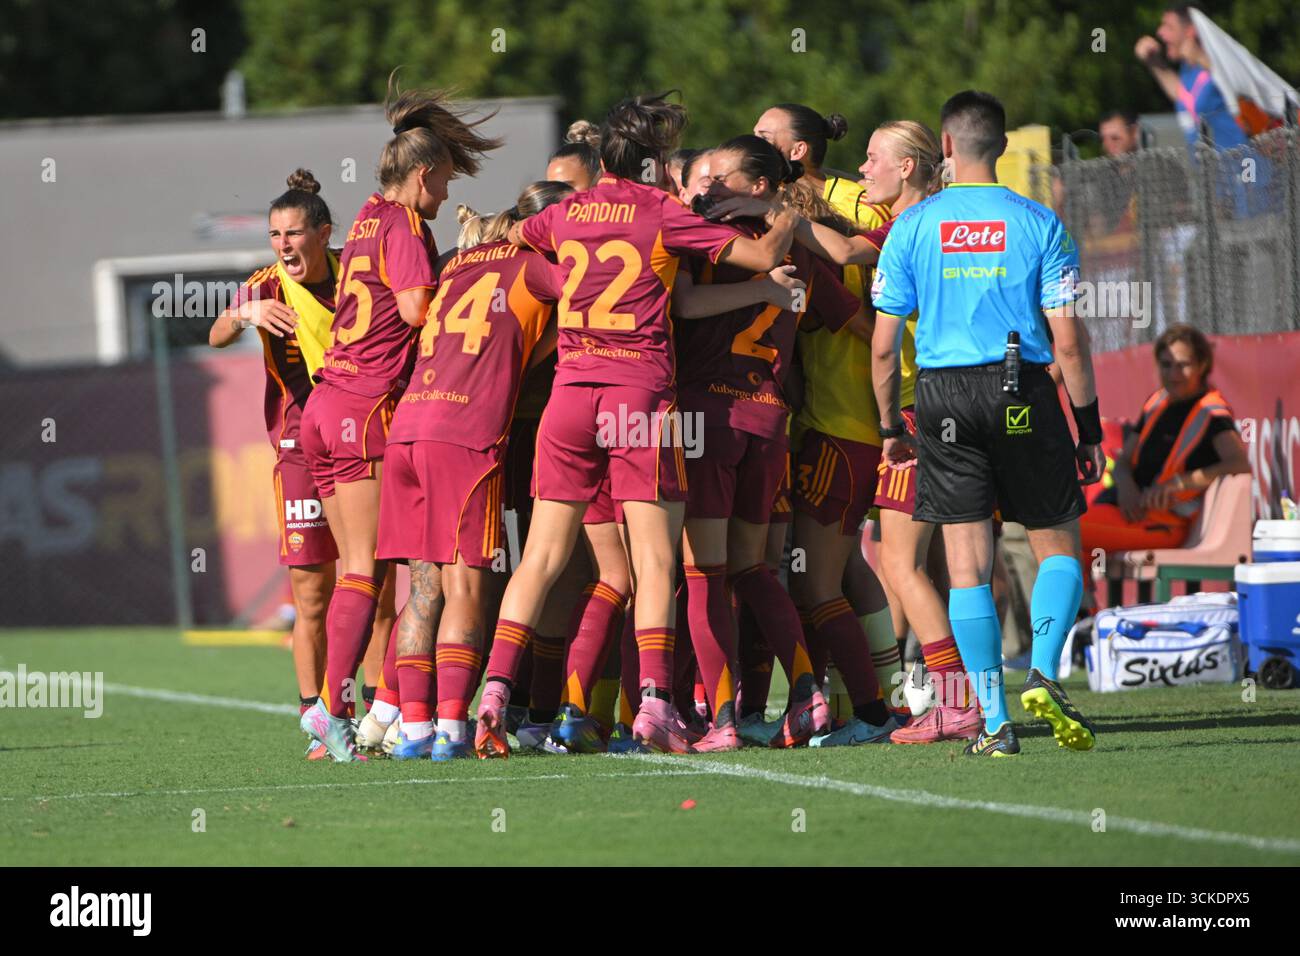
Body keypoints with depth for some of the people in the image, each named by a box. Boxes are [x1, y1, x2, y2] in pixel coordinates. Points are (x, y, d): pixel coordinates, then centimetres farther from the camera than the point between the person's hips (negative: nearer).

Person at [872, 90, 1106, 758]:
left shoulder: (913, 226, 2)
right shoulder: (1038, 224, 0)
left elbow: (884, 344, 2)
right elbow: (1068, 339, -4)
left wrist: (889, 427, 13)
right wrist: (1089, 425, 5)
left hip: (943, 398, 1)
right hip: (1024, 397, -1)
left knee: (968, 562, 2)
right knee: (1057, 544, 13)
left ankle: (993, 721, -2)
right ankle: (1043, 674, -8)